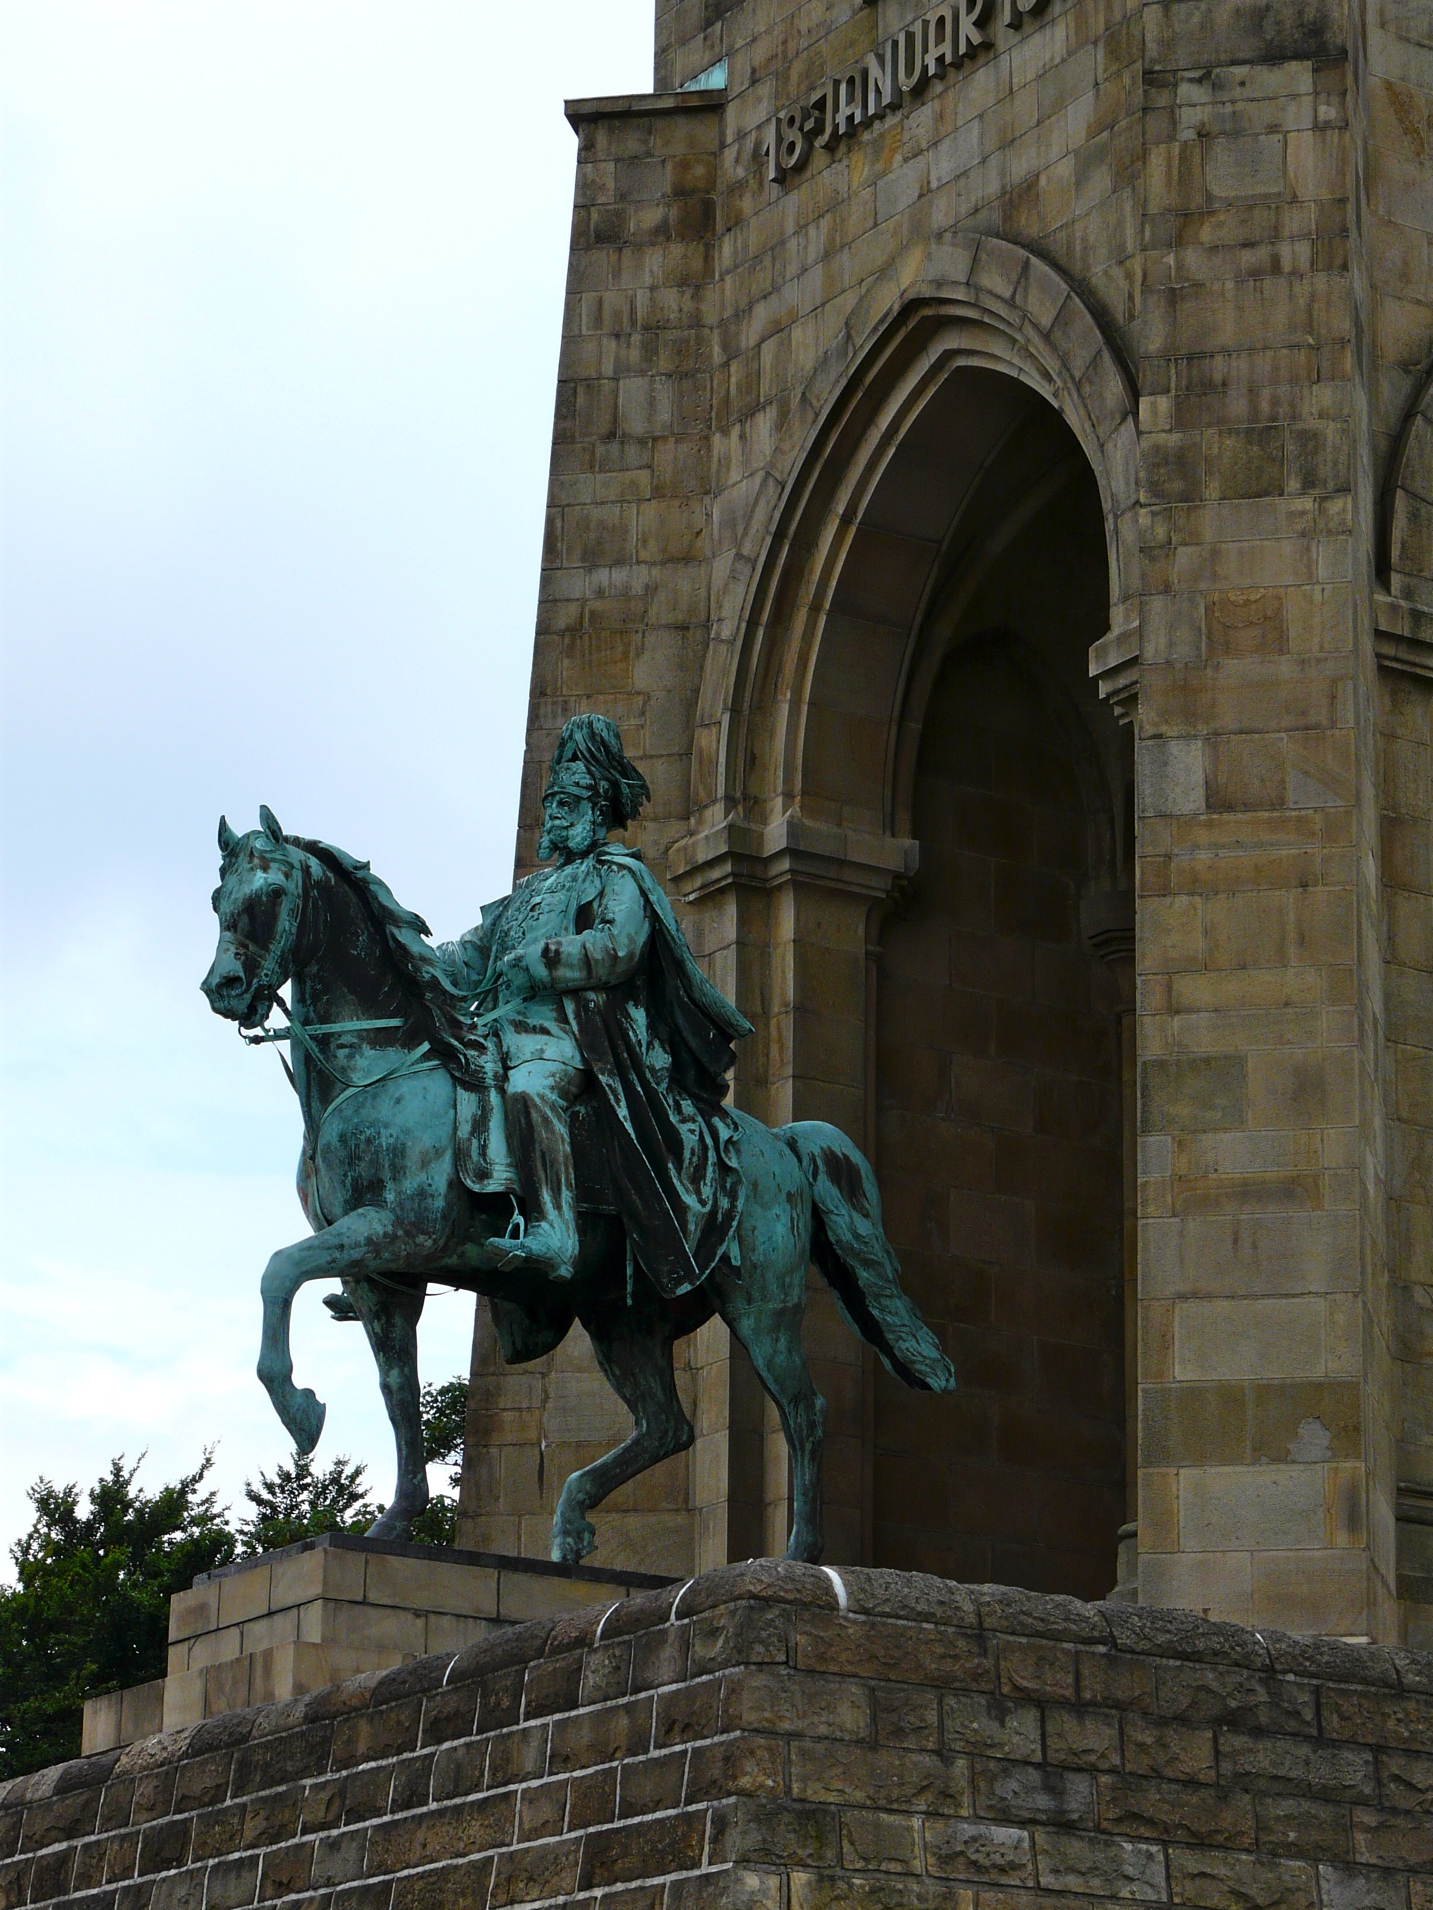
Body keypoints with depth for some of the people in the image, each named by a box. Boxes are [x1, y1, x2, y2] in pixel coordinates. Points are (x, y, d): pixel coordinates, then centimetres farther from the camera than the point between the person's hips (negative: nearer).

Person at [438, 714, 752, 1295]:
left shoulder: (619, 874, 8)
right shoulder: (536, 889, 33)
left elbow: (616, 947, -10)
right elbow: (477, 951, 29)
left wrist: (537, 962, -15)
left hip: (572, 1032, -9)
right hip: (508, 1027, 9)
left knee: (529, 1091, -39)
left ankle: (553, 1235, -53)